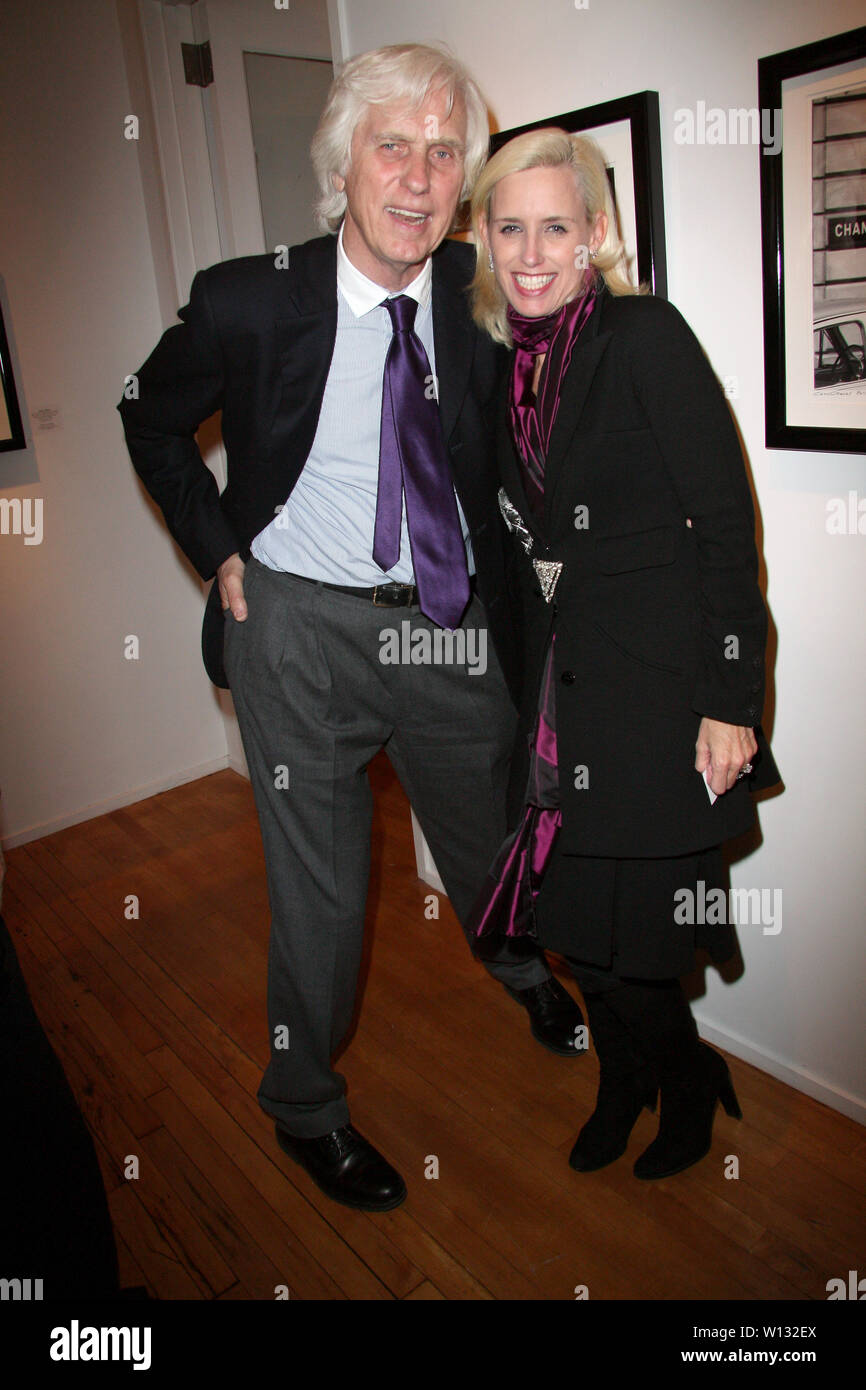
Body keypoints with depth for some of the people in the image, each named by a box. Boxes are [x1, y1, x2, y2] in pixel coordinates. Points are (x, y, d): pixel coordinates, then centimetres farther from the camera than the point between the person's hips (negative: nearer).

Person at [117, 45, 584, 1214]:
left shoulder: (479, 292, -3)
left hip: (453, 628, 3)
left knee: (489, 836, 22)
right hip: (304, 631, -2)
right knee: (320, 888, 7)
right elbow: (153, 422, 7)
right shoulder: (248, 300, -11)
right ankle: (304, 1108, 35)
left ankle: (521, 966, 59)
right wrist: (221, 550, -2)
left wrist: (500, 567, 4)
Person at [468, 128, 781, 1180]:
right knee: (572, 914, 12)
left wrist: (730, 701, -16)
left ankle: (686, 1088, 36)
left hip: (656, 682, -6)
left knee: (622, 928, 3)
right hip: (560, 682, 6)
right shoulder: (508, 361, 9)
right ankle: (624, 1083, 41)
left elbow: (727, 523, -13)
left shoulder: (645, 336, -10)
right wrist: (527, 687, 15)